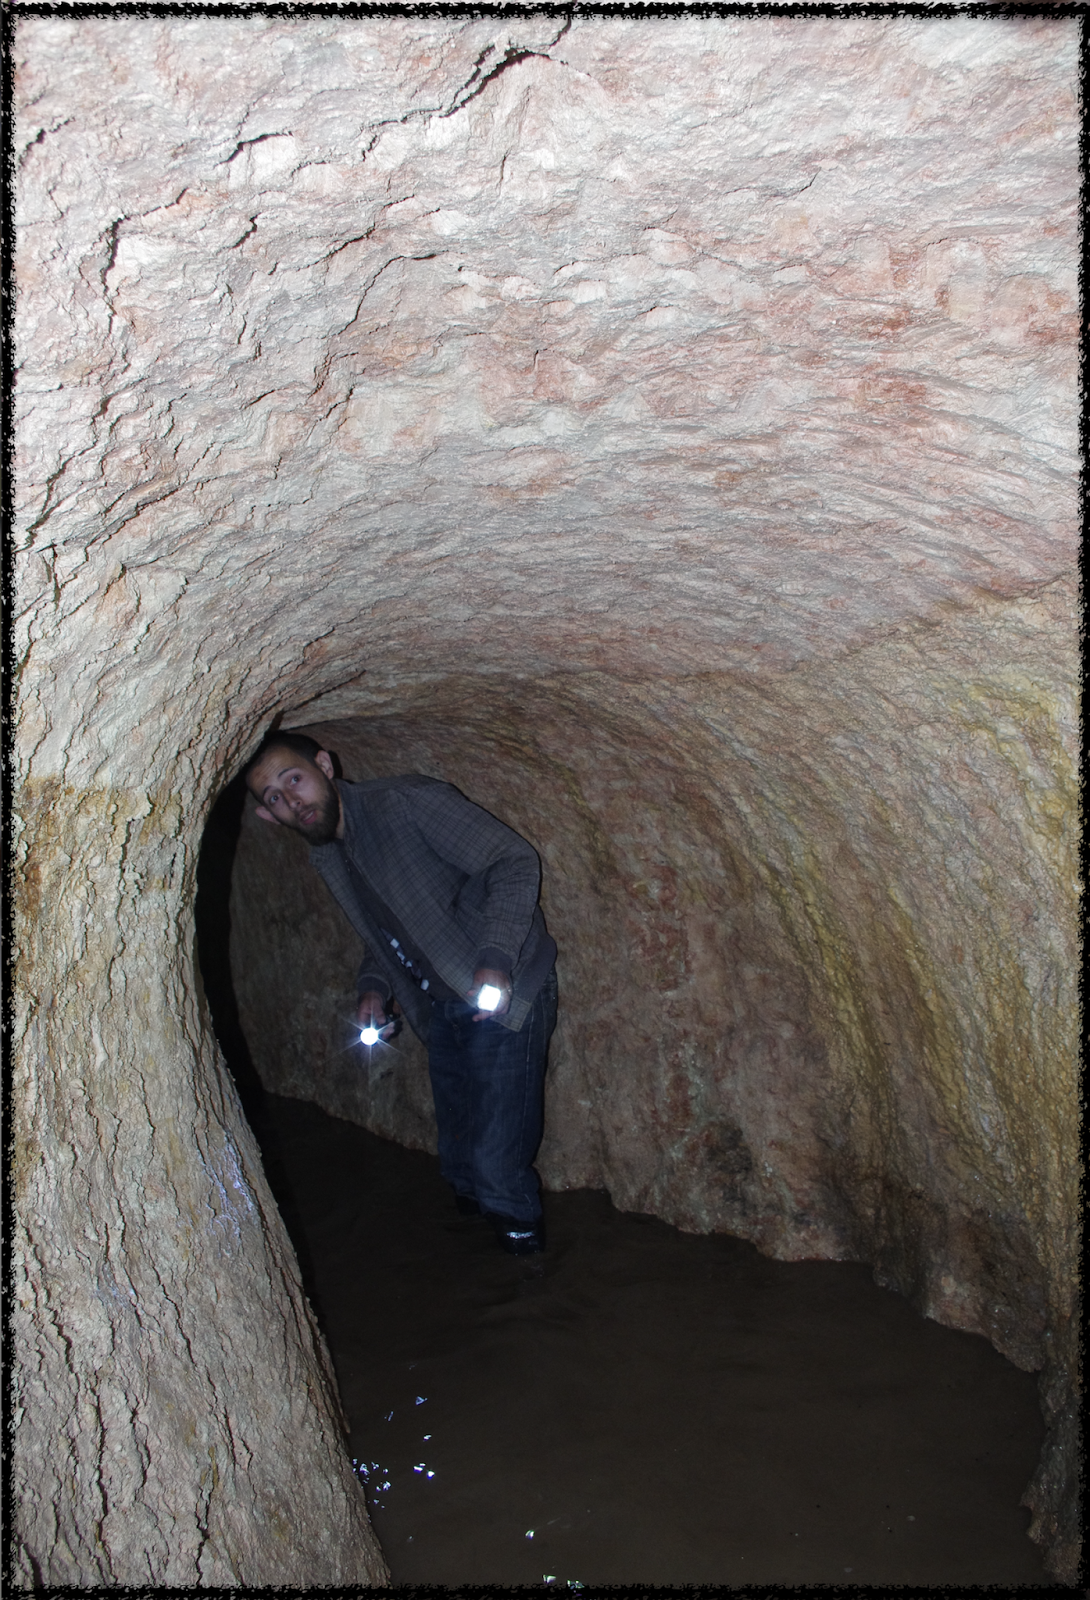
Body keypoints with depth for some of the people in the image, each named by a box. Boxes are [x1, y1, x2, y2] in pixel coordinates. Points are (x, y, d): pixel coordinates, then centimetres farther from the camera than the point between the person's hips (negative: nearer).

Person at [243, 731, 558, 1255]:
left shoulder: (407, 803, -18)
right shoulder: (327, 857, 7)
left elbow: (515, 860, -20)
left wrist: (496, 958, -30)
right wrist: (374, 986, 1)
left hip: (503, 996, -7)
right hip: (442, 1012, 8)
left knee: (497, 1158, -7)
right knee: (458, 1156, 17)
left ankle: (523, 1247, 20)